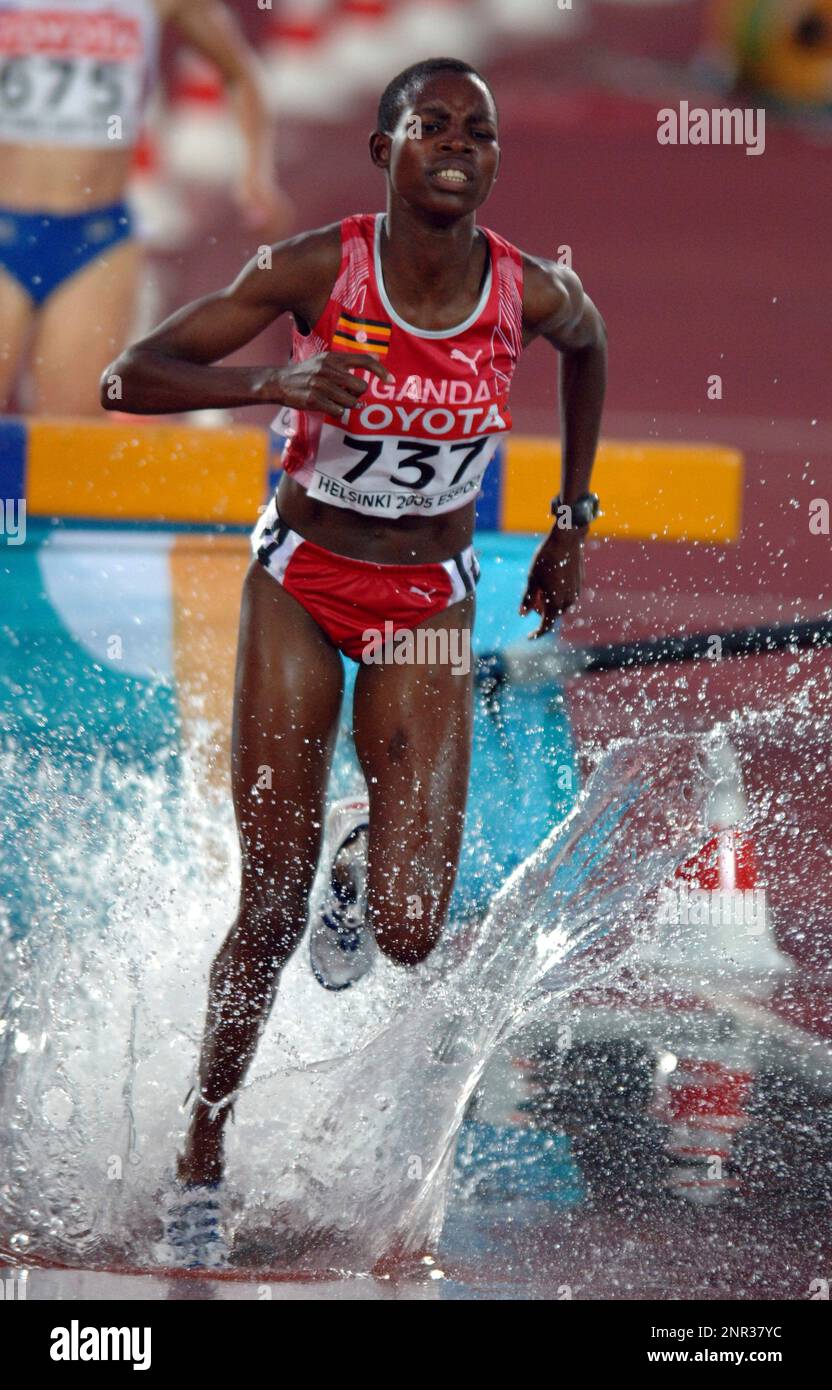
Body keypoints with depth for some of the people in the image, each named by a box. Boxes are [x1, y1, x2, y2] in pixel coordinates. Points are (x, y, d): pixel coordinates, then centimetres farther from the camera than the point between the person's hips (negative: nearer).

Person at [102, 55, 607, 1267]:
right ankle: (202, 1155, 17)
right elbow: (130, 376, -17)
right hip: (301, 584, -1)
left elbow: (589, 345, 15)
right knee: (271, 915, -3)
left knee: (409, 934, -10)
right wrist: (270, 382, -34)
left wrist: (575, 514, 16)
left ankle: (360, 854, 28)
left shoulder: (532, 293, -12)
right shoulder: (317, 270, -17)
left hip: (427, 608, 1)